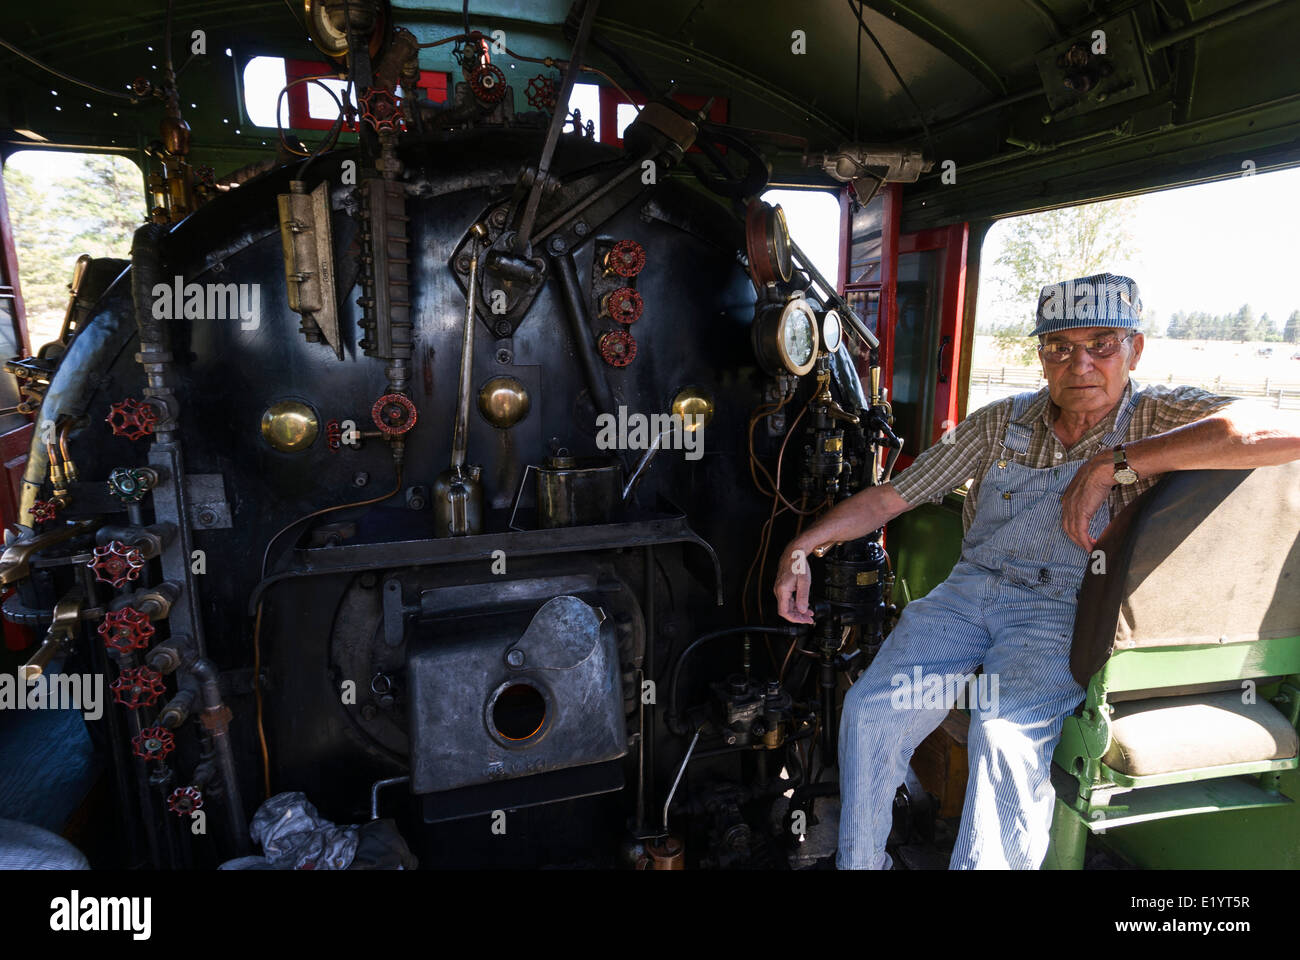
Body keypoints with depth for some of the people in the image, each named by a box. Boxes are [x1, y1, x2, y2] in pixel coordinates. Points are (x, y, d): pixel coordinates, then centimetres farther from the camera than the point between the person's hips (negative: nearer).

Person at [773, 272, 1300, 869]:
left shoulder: (1159, 416, 3)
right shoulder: (1001, 422, 12)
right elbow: (891, 497, 10)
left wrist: (1114, 464, -20)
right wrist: (802, 546, -1)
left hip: (1062, 611, -3)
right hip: (971, 589, 3)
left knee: (1007, 733, -32)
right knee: (870, 710, -17)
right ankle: (859, 863, 5)